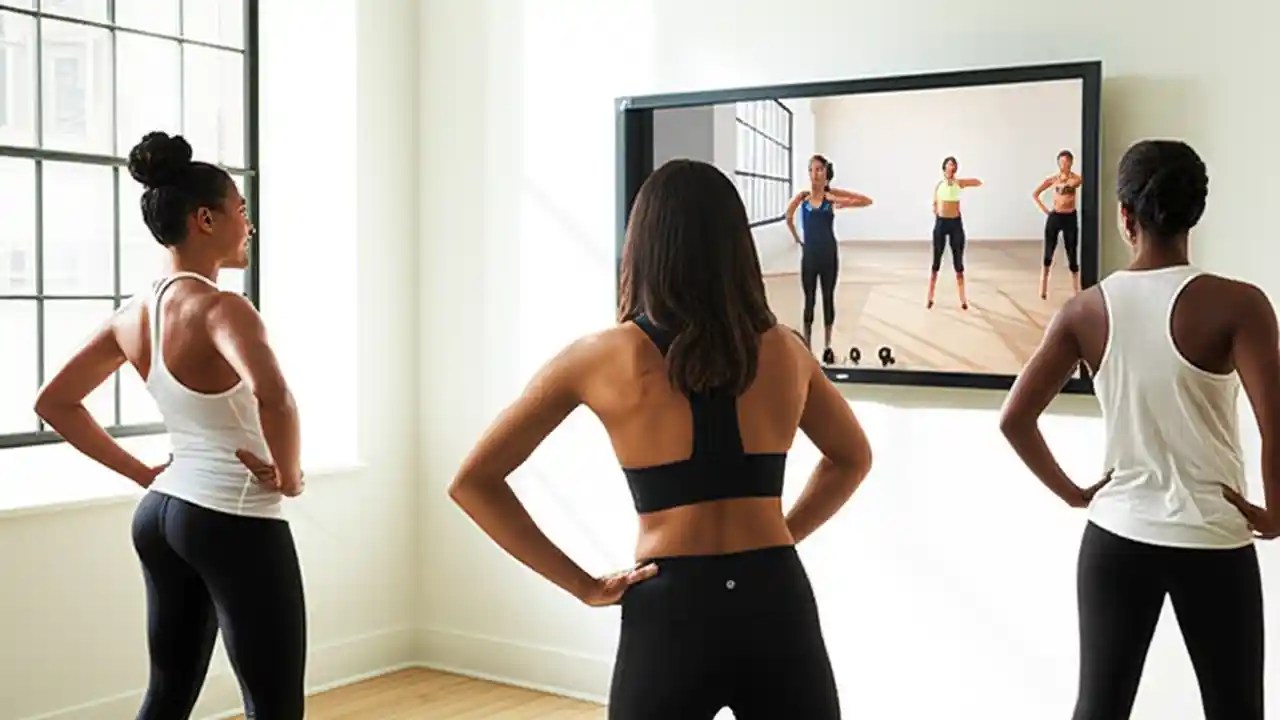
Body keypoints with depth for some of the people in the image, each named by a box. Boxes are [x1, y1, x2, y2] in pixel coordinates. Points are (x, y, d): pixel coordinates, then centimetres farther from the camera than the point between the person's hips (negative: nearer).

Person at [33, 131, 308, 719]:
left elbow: (54, 402, 14)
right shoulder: (221, 308, -19)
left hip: (163, 511, 8)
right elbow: (273, 399, -39)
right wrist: (287, 473, -20)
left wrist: (141, 473, 13)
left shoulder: (132, 316, 5)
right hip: (236, 522, -8)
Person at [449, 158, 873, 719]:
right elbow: (853, 458, 23)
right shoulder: (785, 351, 5)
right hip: (776, 607, 2)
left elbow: (472, 481, -1)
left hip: (671, 614, -2)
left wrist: (583, 585, 0)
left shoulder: (600, 359, -4)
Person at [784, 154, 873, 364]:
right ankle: (806, 346, 12)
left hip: (828, 254, 0)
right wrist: (797, 238, 7)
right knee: (809, 300, 6)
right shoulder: (802, 196, -4)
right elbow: (788, 218, 10)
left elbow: (867, 200, -3)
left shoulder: (832, 194, -5)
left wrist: (843, 204, -13)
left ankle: (827, 347, 19)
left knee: (828, 298, 9)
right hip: (809, 254, 0)